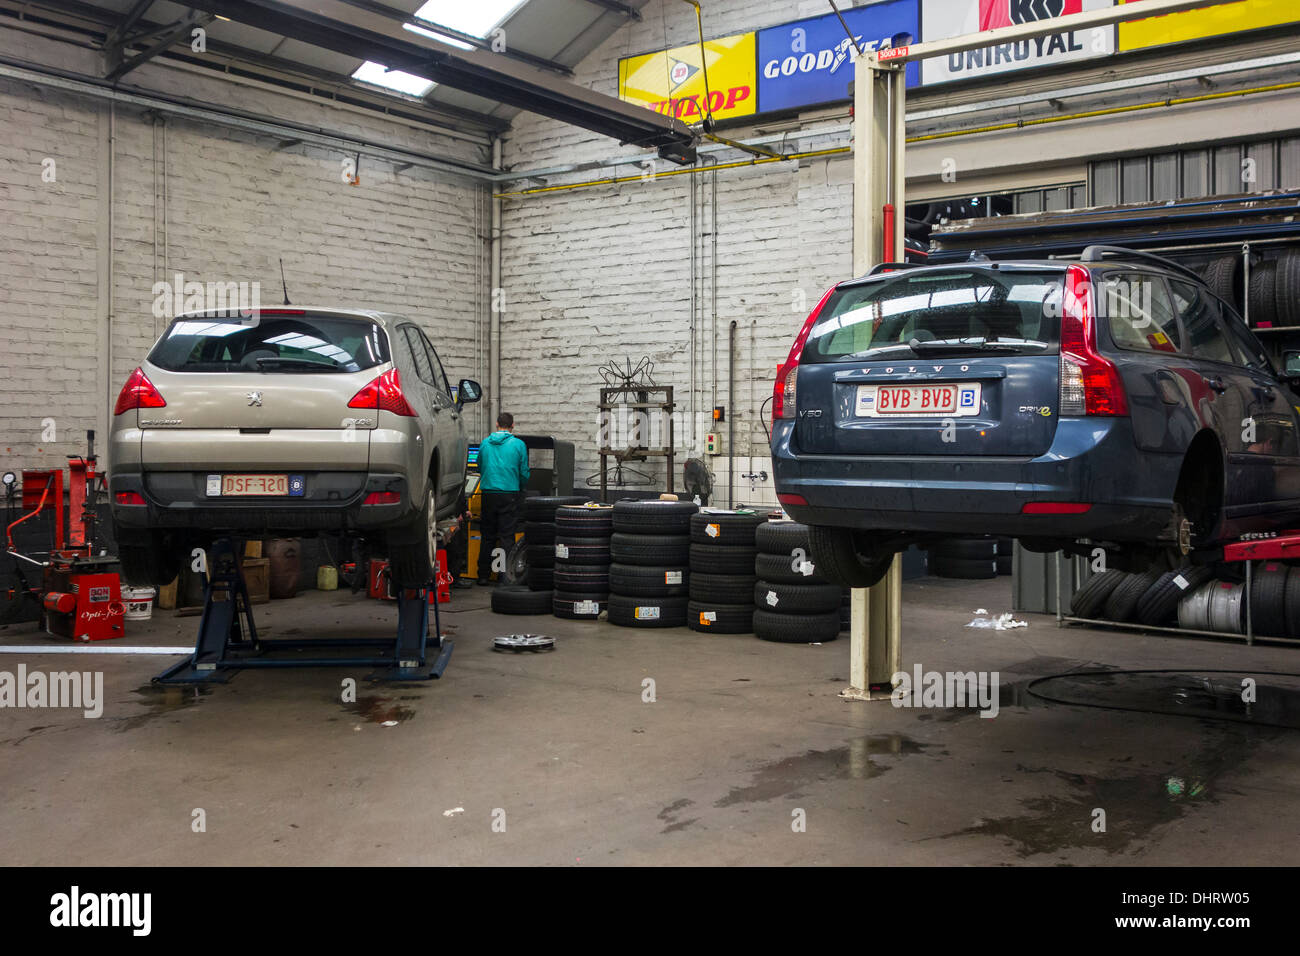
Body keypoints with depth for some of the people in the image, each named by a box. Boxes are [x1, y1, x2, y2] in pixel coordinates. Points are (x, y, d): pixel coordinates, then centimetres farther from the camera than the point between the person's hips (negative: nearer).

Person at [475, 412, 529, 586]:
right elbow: (524, 474, 0)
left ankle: (484, 575, 13)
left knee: (487, 536, 10)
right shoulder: (518, 445, -4)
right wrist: (520, 488, 20)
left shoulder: (485, 443, 5)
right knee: (507, 536, 1)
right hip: (509, 495, -3)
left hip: (488, 493, 3)